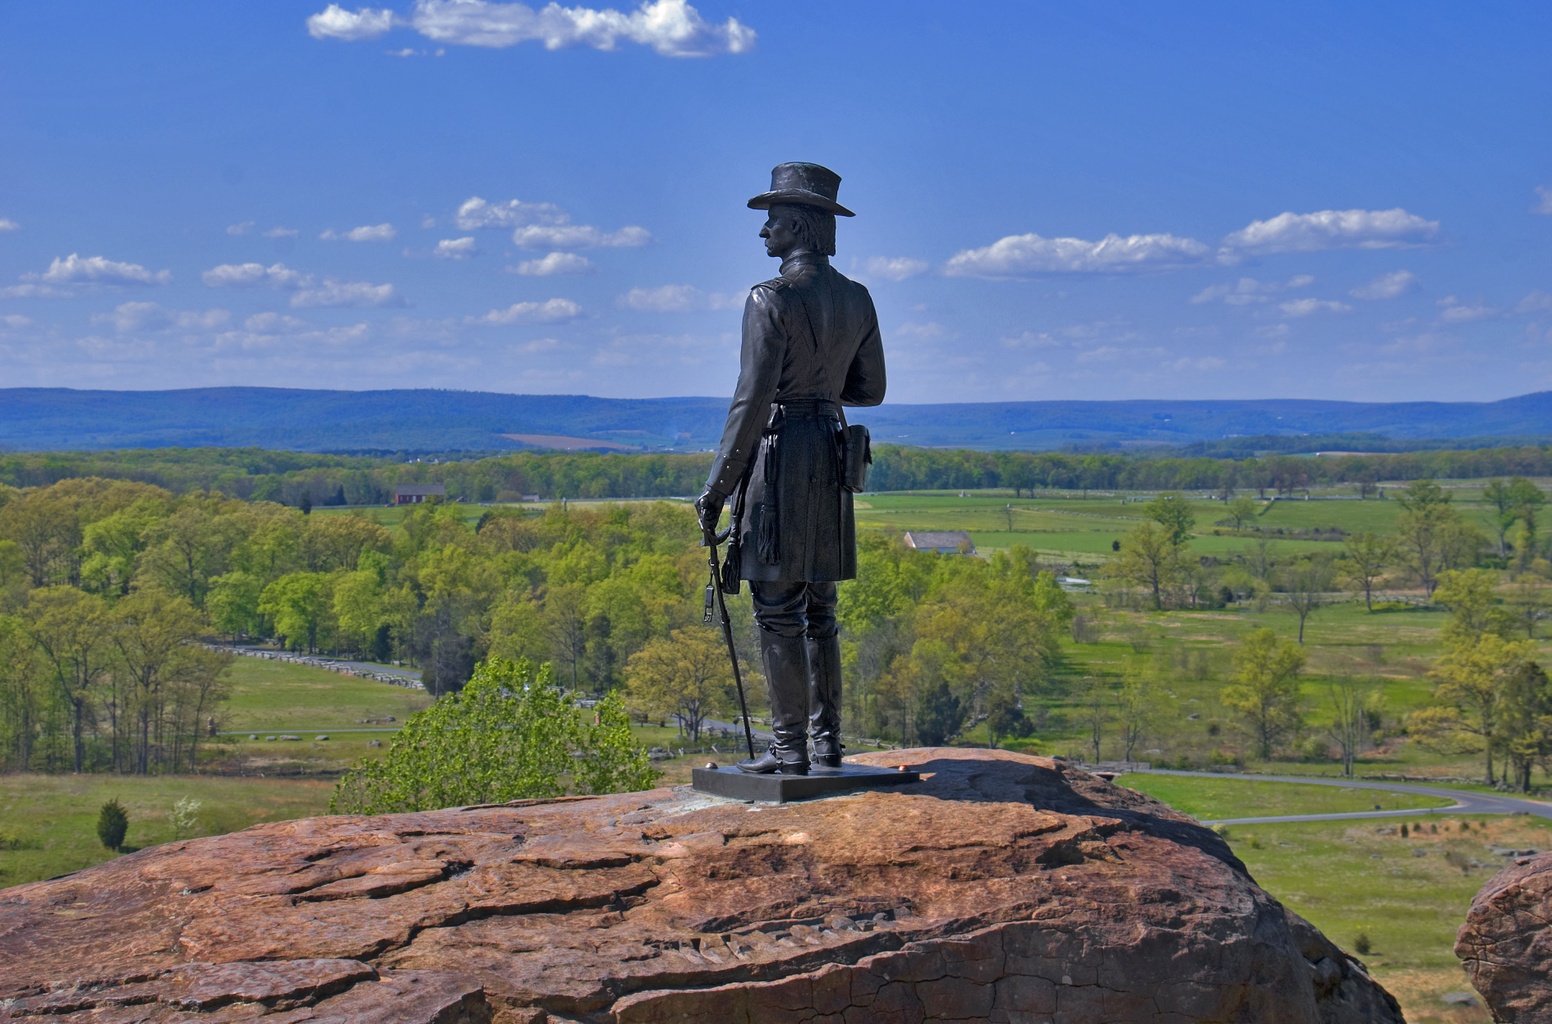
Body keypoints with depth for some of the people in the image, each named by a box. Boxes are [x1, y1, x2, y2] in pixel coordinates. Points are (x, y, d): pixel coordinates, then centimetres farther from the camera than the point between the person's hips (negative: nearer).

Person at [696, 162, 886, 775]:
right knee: (817, 607, 13)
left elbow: (752, 400, -17)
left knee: (778, 609, -3)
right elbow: (870, 390, 15)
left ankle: (789, 748, -1)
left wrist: (718, 485, -12)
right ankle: (827, 742, 15)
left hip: (779, 450, -8)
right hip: (831, 452, 8)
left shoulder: (773, 299, -14)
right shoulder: (856, 299, 8)